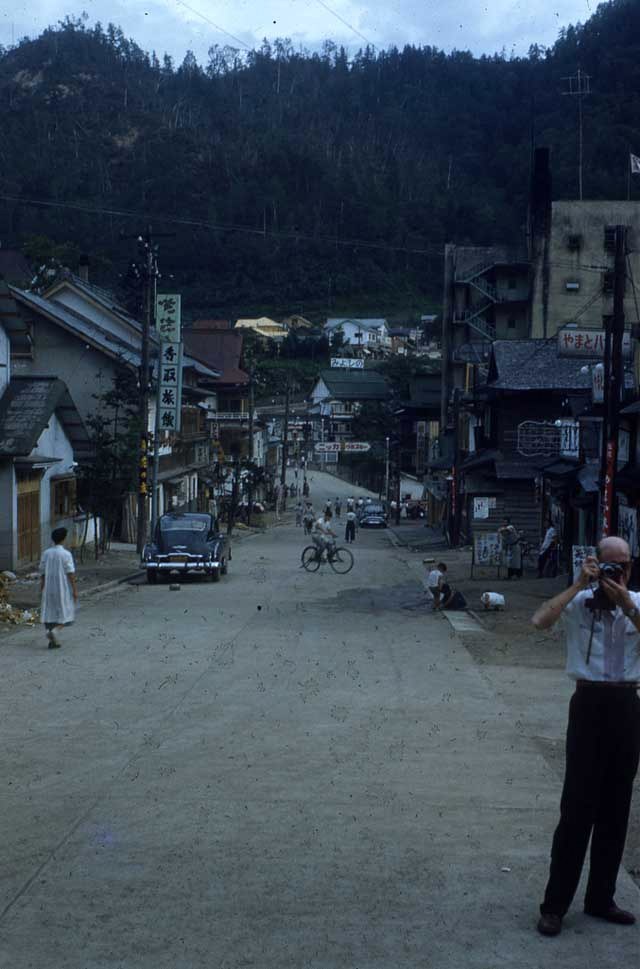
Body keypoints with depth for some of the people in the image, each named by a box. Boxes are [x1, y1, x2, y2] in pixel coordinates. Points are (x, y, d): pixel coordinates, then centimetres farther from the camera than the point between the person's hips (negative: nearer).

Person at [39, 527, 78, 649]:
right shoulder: (66, 554, -12)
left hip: (49, 588, 4)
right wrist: (75, 590, -7)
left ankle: (53, 641, 8)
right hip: (63, 589, -4)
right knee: (65, 613, 6)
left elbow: (42, 572, 7)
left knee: (50, 612, 10)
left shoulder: (46, 553, 2)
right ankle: (53, 631, -17)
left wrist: (42, 589, 17)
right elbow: (71, 574, -12)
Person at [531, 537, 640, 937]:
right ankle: (555, 904, 5)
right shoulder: (580, 601, -4)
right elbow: (540, 620, -22)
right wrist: (580, 584, -18)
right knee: (578, 806, -3)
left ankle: (601, 898, 25)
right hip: (591, 703, -4)